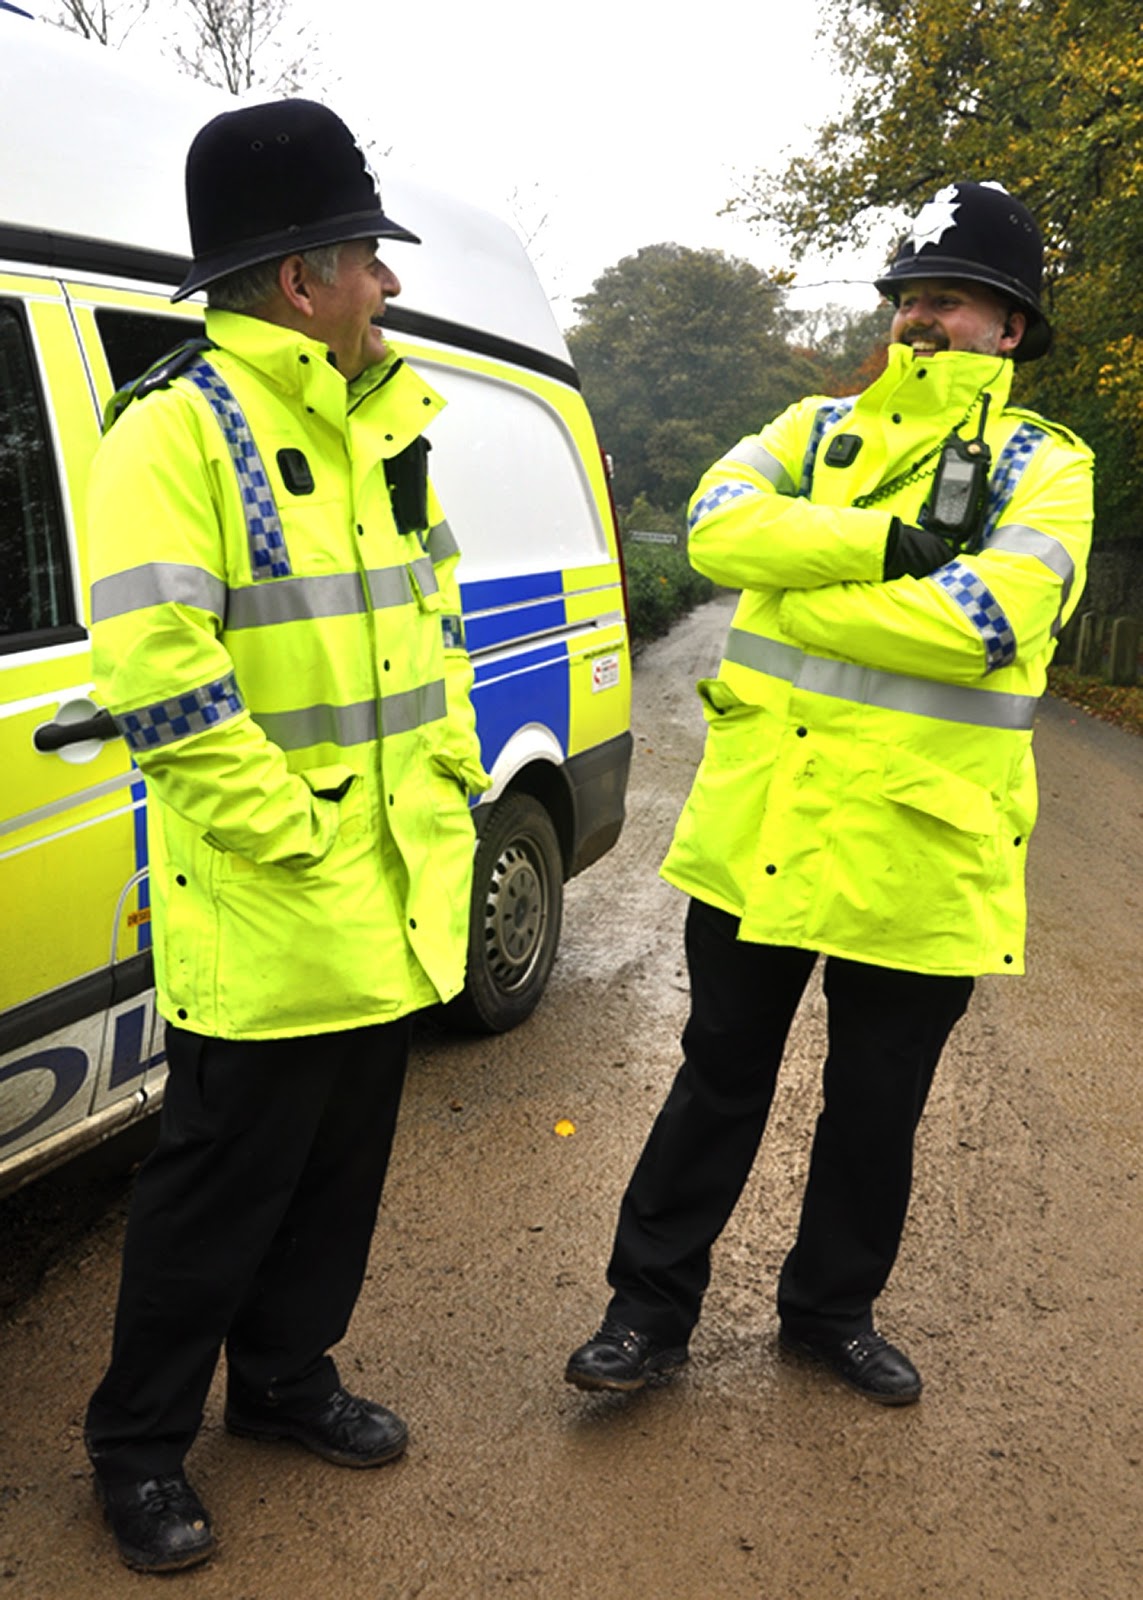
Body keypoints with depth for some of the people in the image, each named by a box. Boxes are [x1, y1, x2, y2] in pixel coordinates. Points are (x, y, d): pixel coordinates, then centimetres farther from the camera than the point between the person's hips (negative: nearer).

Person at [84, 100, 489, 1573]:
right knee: (222, 1185, 7)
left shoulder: (380, 424, 14)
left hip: (394, 901, 8)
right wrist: (288, 840, -20)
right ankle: (138, 1445, 29)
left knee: (341, 1166, 19)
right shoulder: (176, 431, -13)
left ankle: (283, 1378, 41)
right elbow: (154, 673, -21)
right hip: (265, 921, -8)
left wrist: (447, 785, 11)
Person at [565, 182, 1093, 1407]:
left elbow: (992, 621, -19)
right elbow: (718, 525, -11)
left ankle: (831, 1310, 37)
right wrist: (887, 543, -21)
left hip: (918, 844, -1)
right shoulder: (820, 429, 9)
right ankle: (650, 1308, 29)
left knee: (876, 1107, 14)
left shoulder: (1042, 466, 0)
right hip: (762, 821, 2)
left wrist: (798, 593, -14)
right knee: (720, 1076, 13)